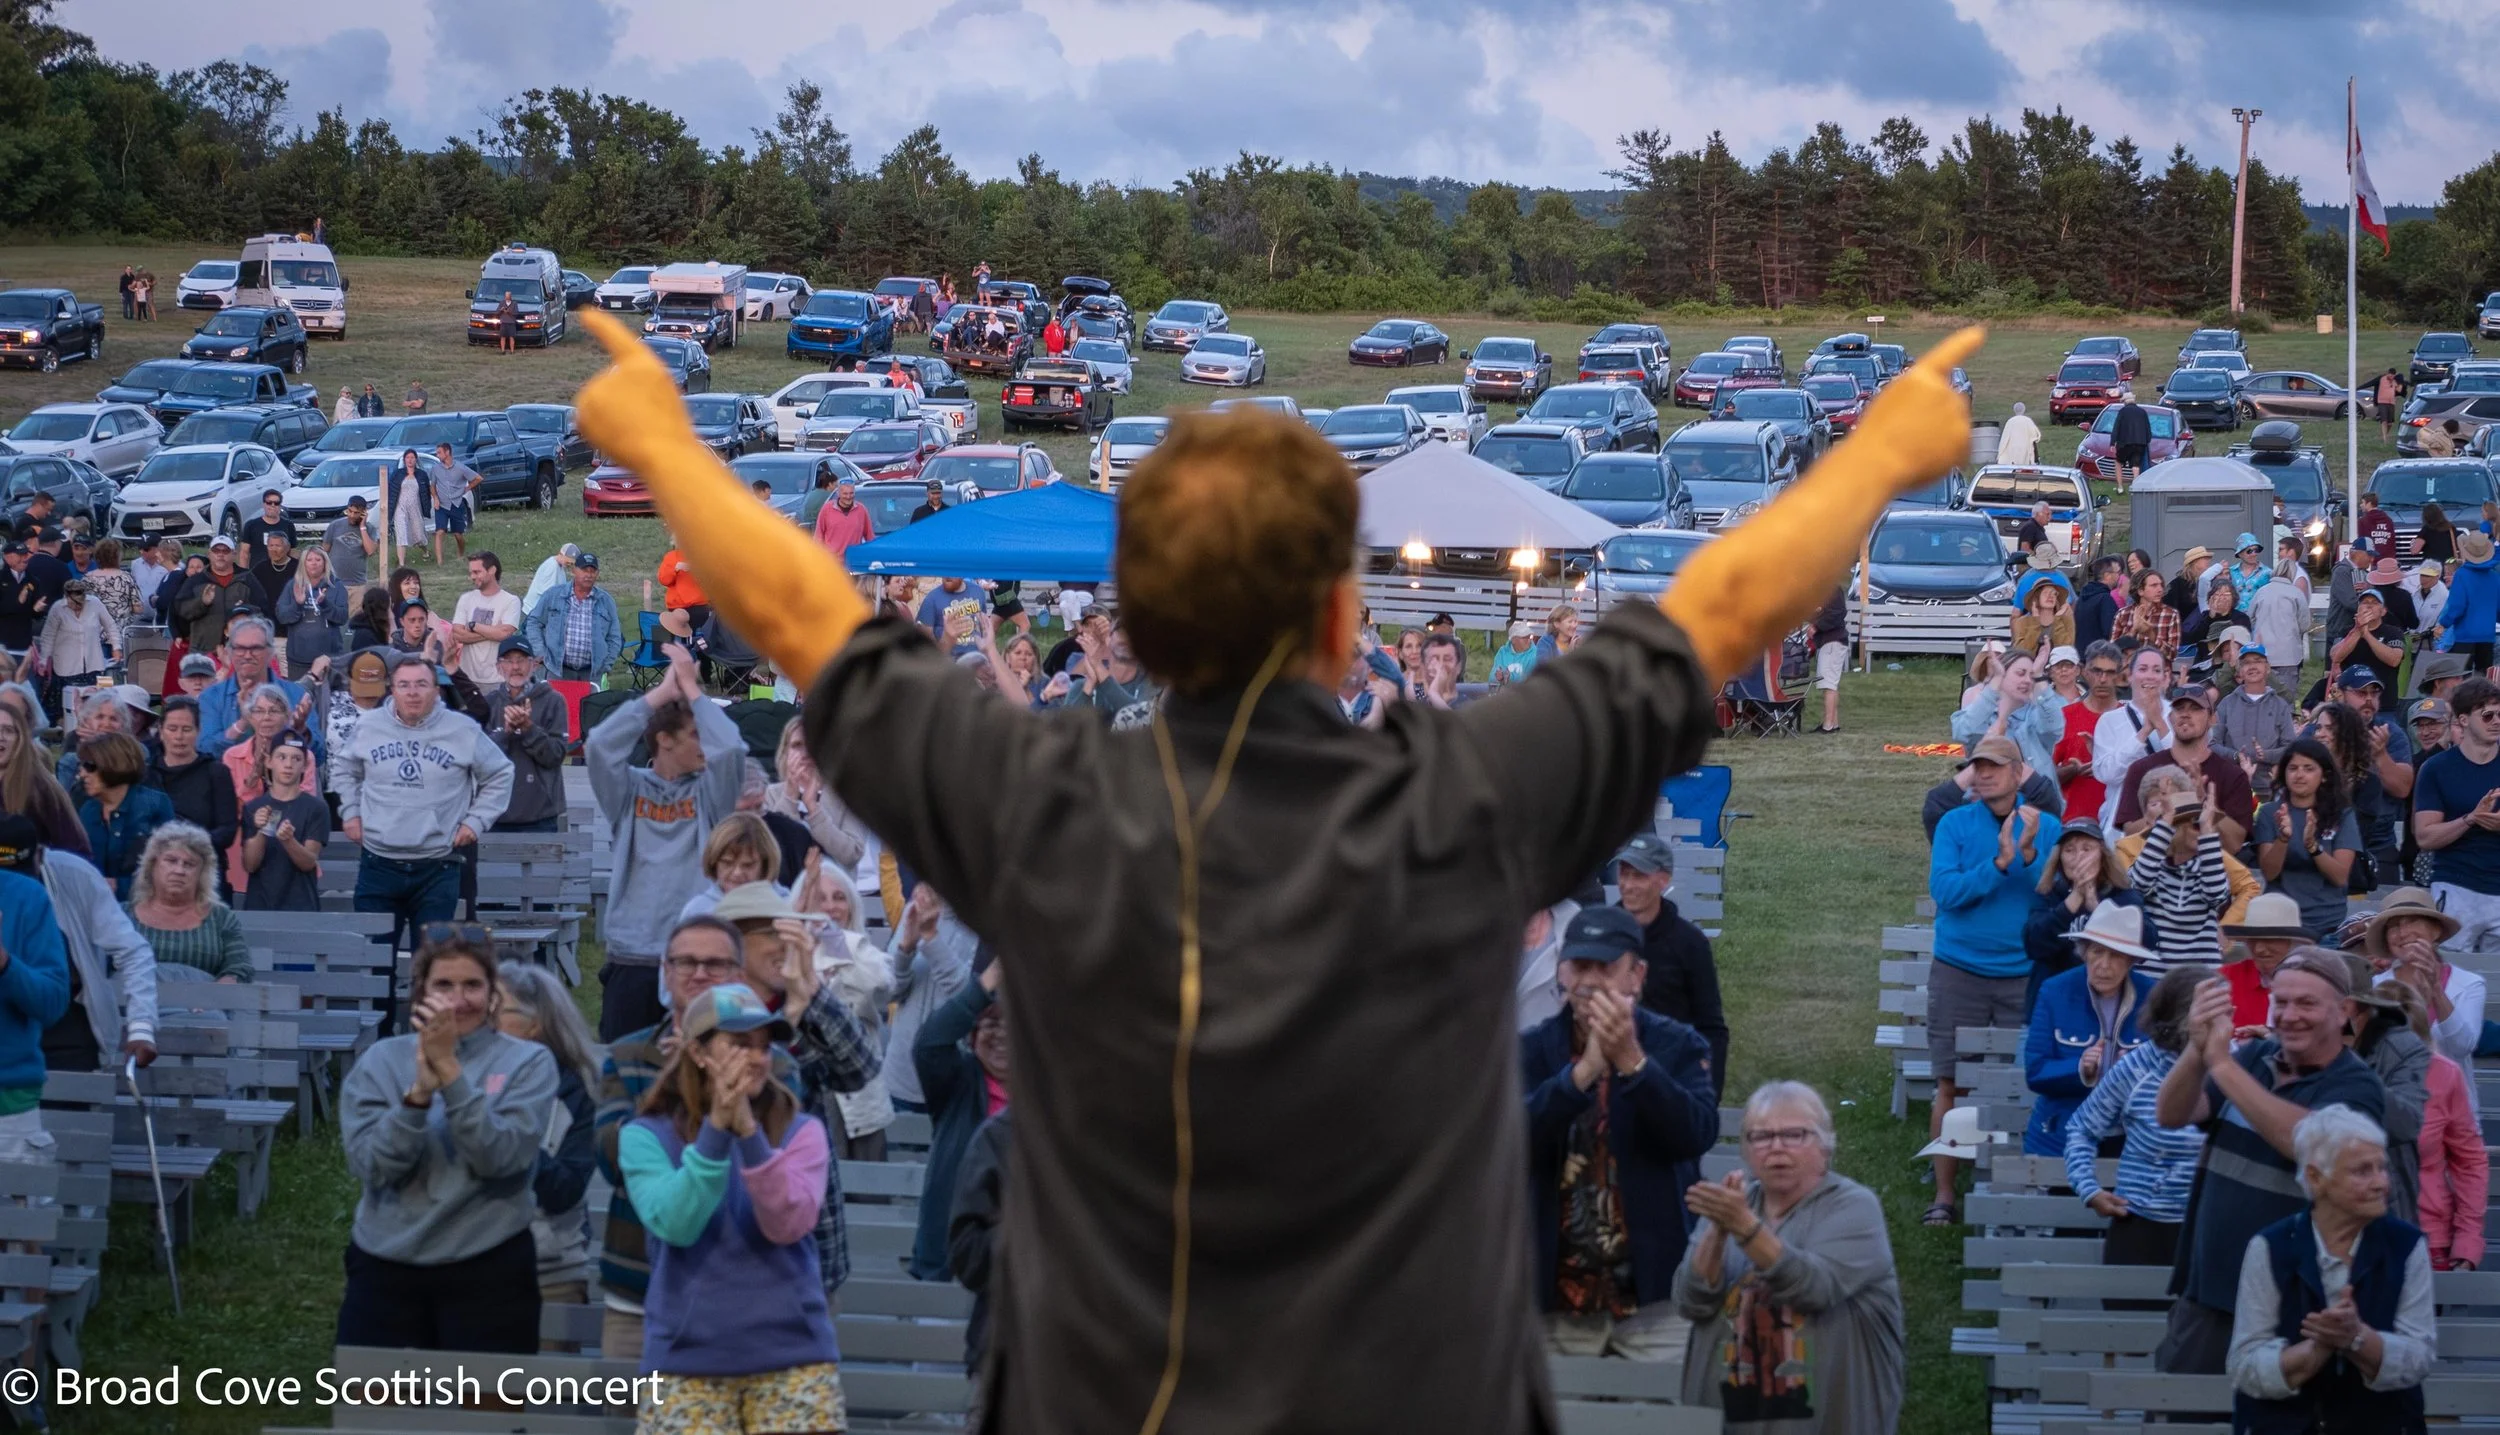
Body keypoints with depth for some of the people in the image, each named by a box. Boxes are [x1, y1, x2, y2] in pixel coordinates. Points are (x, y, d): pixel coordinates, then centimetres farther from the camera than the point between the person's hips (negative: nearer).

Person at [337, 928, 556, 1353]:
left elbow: (501, 1157, -15)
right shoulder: (380, 1061, 4)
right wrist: (419, 1091, -22)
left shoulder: (528, 1063, -1)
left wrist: (450, 1071, -22)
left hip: (489, 1271, -2)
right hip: (385, 1269, 2)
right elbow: (371, 1167, -8)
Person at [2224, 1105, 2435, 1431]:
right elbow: (2246, 1369, -7)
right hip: (2282, 1422, -1)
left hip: (2381, 1422, 1)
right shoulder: (2270, 1248, -3)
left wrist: (2356, 1337, -22)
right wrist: (2320, 1346, -21)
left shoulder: (2407, 1245, 1)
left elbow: (2419, 1358, -5)